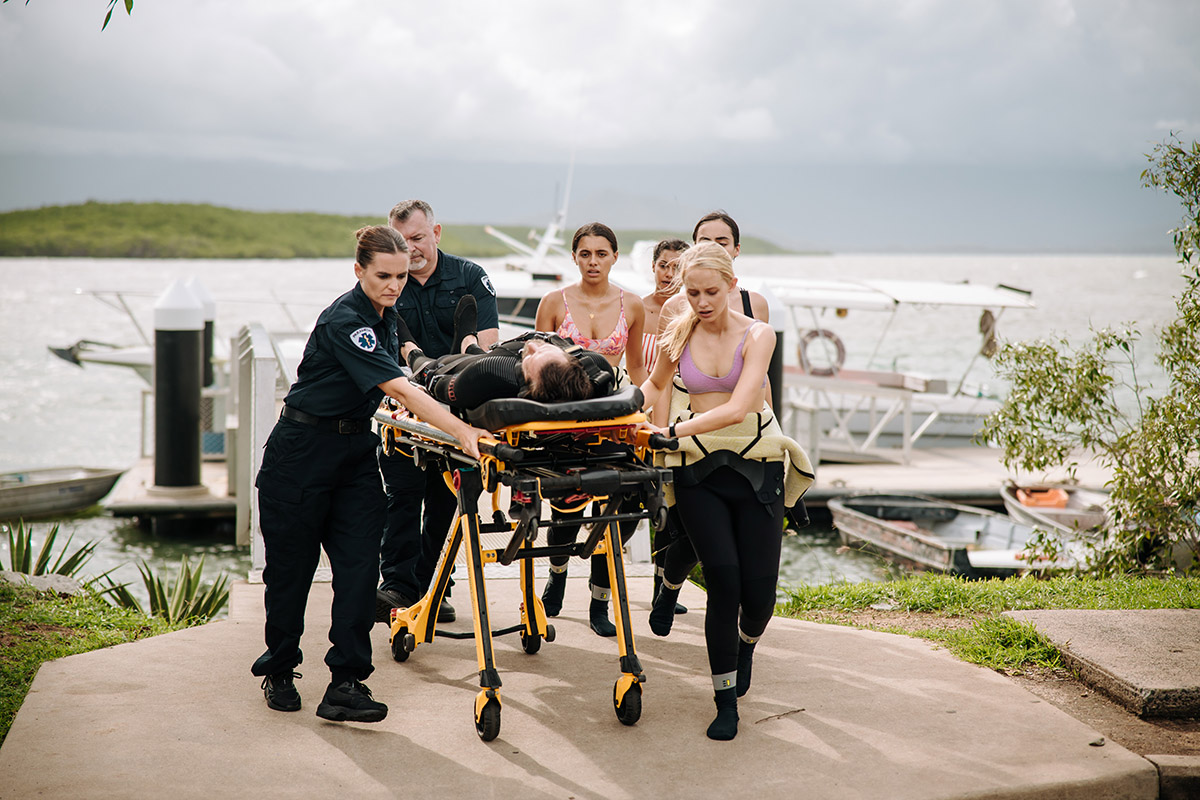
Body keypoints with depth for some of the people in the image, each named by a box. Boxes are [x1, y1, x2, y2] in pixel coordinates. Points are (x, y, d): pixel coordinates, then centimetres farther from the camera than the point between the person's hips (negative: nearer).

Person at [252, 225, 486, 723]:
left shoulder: (386, 316, 5)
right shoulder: (344, 320, -22)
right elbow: (396, 388, -33)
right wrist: (460, 430, -39)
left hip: (356, 449, 7)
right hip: (302, 451, -7)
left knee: (360, 564, -5)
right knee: (291, 565, 5)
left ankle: (346, 684, -5)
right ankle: (278, 672, 24)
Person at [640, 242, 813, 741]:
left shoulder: (757, 335, -5)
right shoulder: (679, 333, 2)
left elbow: (737, 408, -19)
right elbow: (657, 385, 22)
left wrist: (675, 430, -27)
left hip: (757, 465, 0)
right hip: (698, 468, 1)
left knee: (758, 587, -4)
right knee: (723, 576, -15)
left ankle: (746, 645, 34)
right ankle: (726, 702, -1)